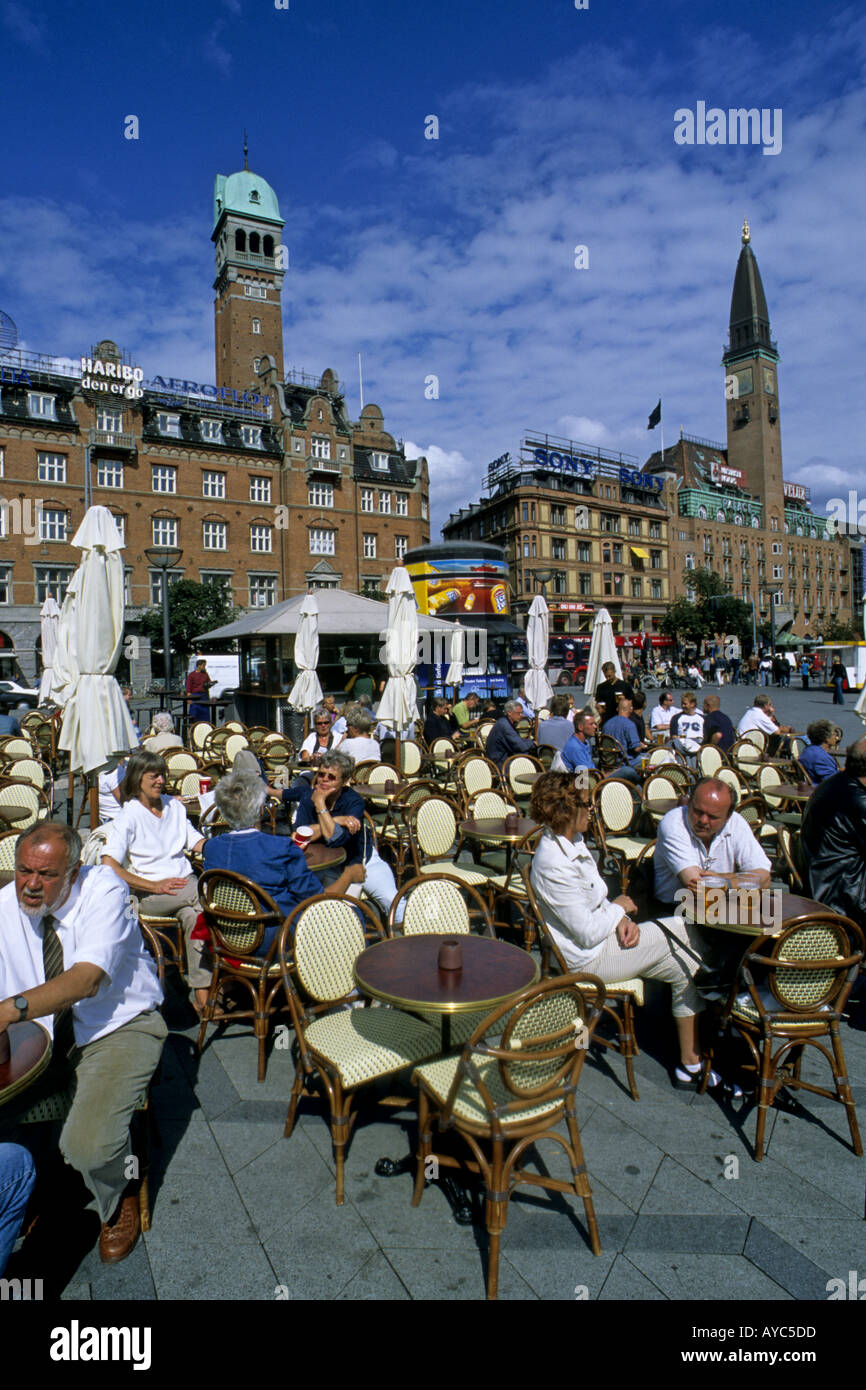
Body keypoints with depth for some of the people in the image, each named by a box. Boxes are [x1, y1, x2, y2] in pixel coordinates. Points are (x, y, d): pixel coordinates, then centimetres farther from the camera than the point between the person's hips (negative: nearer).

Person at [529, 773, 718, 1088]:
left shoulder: (571, 841, 2)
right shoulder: (554, 865, -29)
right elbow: (590, 934, -25)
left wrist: (623, 920, -5)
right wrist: (618, 909, -8)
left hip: (604, 937, 9)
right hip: (589, 959, -9)